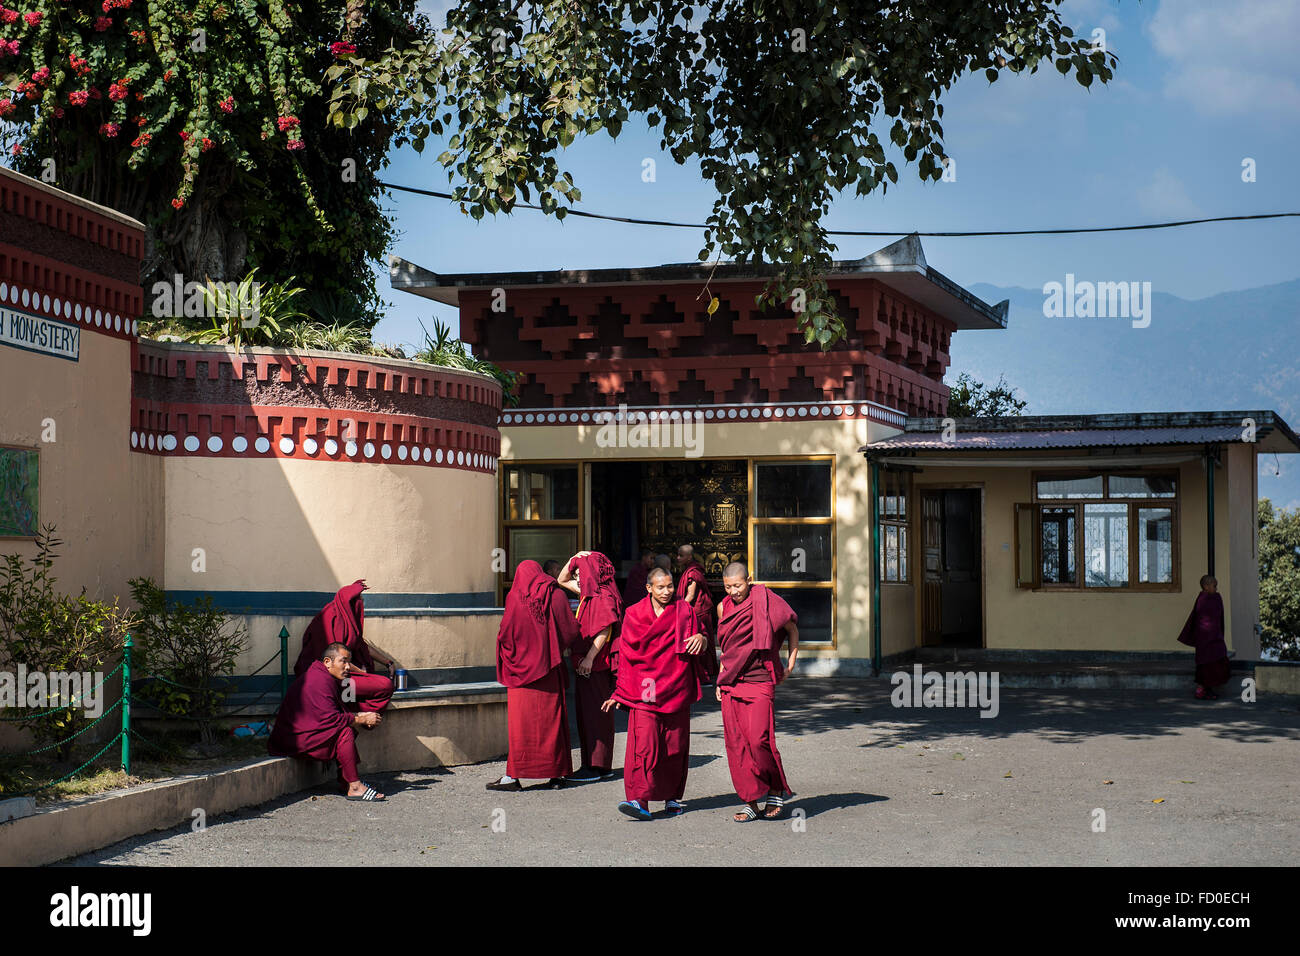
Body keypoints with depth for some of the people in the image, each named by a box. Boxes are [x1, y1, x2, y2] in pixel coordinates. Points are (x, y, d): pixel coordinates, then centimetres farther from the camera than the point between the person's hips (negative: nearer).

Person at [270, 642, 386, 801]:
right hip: (294, 742, -11)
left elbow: (338, 713, 17)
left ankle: (345, 782, 3)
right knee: (345, 733, -20)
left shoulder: (328, 678, 15)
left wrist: (360, 716, 1)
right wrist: (362, 720, -13)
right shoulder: (320, 681, -19)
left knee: (347, 728, 9)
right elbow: (330, 719, -23)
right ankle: (354, 787, -20)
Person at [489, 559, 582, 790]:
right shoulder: (556, 595, 0)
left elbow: (506, 634, -9)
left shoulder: (515, 597, -5)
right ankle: (557, 773, 11)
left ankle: (513, 775, -4)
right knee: (552, 718, 9)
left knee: (521, 720, -1)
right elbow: (571, 630, -2)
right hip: (550, 668, 2)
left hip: (522, 666, -2)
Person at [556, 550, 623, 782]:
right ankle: (591, 763, 18)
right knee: (586, 713, 12)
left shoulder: (604, 597, -13)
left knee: (596, 714, -6)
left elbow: (605, 630, -20)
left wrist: (589, 658, -23)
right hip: (584, 662, 9)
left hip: (596, 664, -9)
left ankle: (599, 766, -3)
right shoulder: (588, 593, 14)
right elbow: (562, 580, 26)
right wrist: (574, 560, 10)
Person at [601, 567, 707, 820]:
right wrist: (619, 693, 6)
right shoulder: (634, 614, 6)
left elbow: (699, 645, 13)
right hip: (645, 690, -1)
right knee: (643, 742, -14)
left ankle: (672, 797, 20)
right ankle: (640, 801, -21)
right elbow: (625, 656, 9)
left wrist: (700, 638, -12)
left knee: (675, 744, 6)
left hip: (676, 689, 2)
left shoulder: (683, 610, 8)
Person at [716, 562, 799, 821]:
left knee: (758, 739, -14)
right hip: (731, 683, 5)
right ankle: (750, 801, 7)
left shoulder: (765, 601, -5)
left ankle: (777, 791, 7)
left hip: (759, 681, -5)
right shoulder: (724, 608, 9)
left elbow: (792, 629, 9)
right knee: (735, 743, 0)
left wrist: (790, 664, 5)